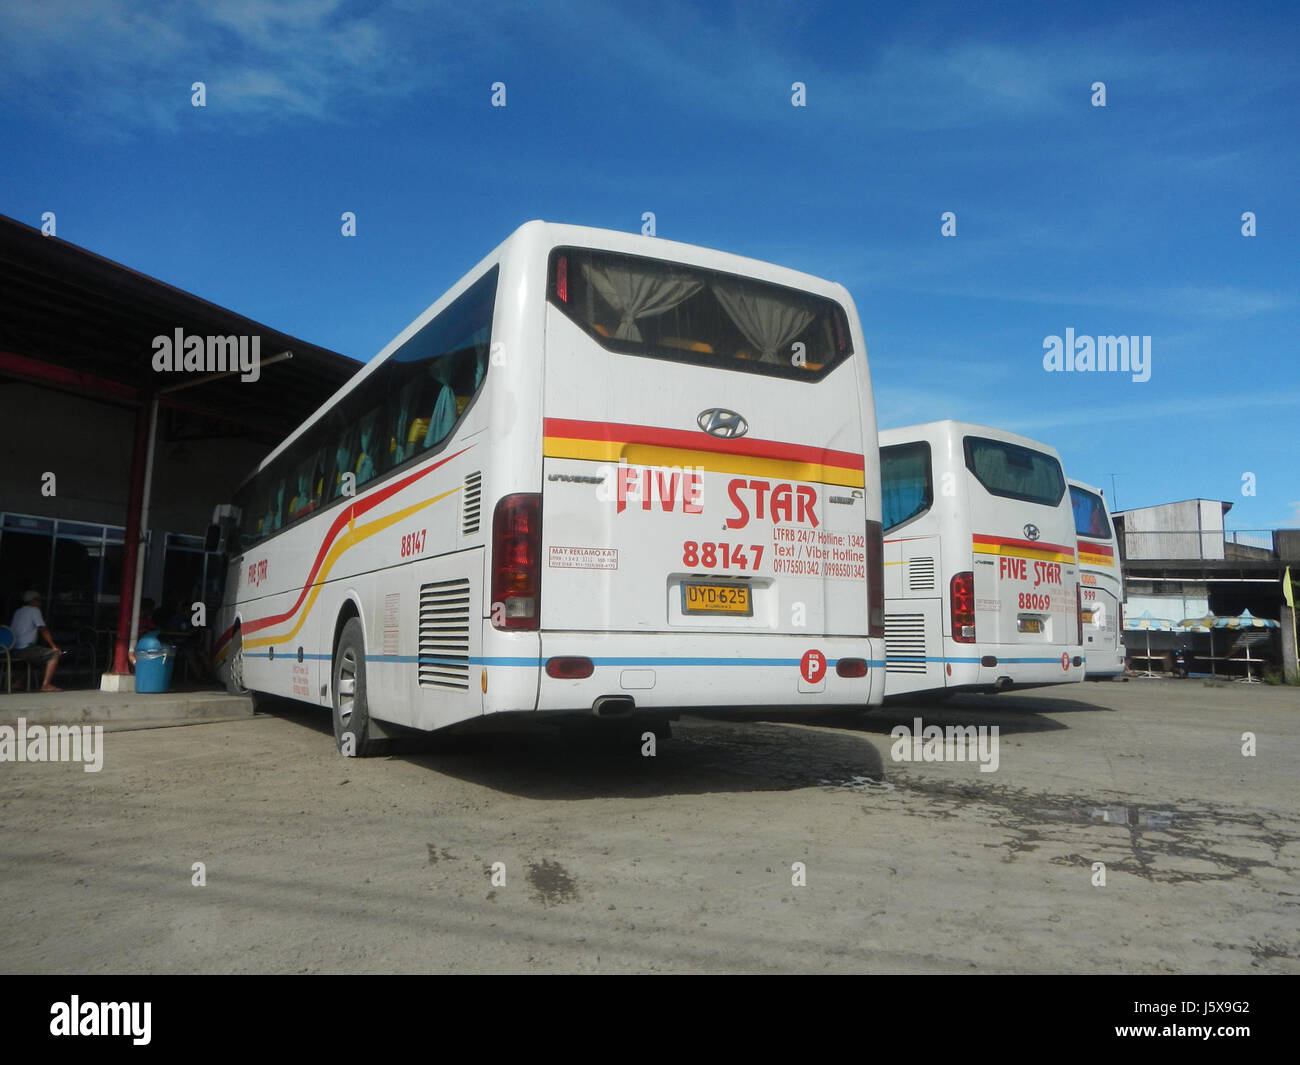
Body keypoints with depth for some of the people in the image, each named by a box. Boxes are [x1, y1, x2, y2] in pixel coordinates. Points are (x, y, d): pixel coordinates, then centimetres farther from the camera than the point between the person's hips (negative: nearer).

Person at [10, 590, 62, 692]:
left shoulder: (17, 612, 22)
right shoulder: (34, 610, -1)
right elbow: (43, 630, -6)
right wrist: (54, 646, -2)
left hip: (12, 652, 9)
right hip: (25, 649, -9)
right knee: (54, 654, -6)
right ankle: (46, 685, -17)